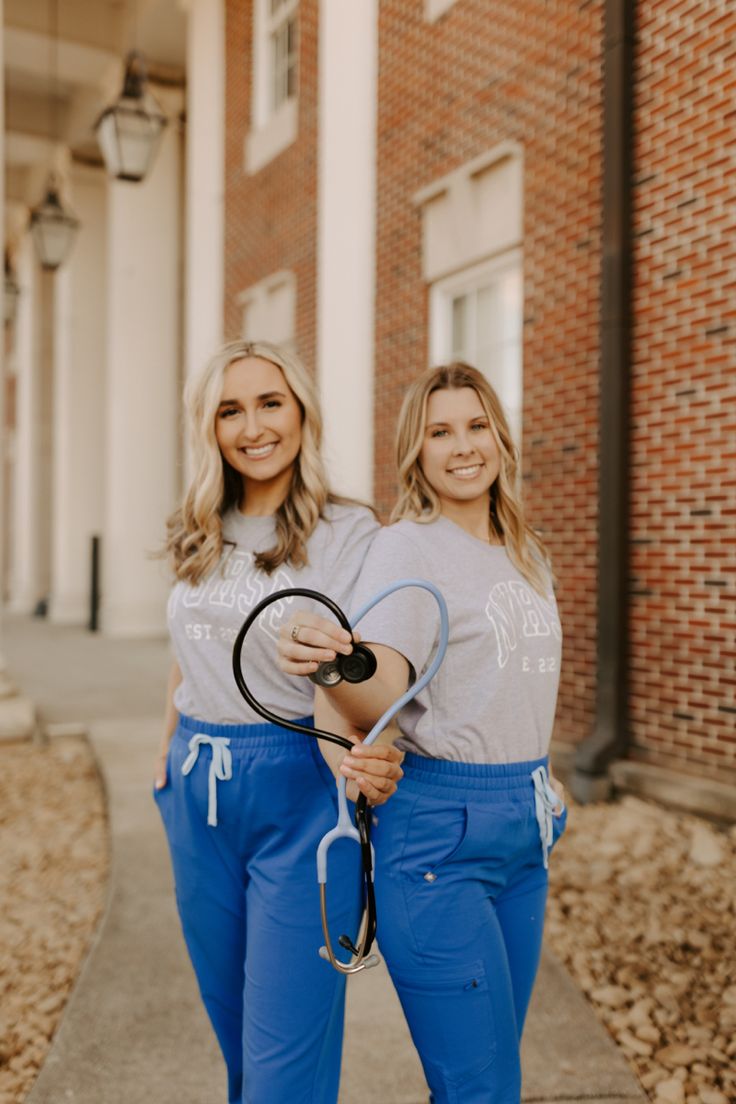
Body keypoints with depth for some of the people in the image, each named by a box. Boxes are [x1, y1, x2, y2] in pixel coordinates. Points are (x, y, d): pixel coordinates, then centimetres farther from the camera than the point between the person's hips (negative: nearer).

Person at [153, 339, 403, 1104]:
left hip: (300, 790, -5)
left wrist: (363, 757, -32)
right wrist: (170, 754, 13)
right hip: (198, 791, 6)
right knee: (234, 1026, 20)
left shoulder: (348, 532, -9)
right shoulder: (197, 538, 9)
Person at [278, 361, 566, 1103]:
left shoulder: (528, 555, 11)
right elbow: (379, 700, -25)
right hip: (438, 828, -7)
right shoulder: (404, 548, -12)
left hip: (525, 826, 7)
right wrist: (331, 664, -45)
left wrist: (540, 779, 13)